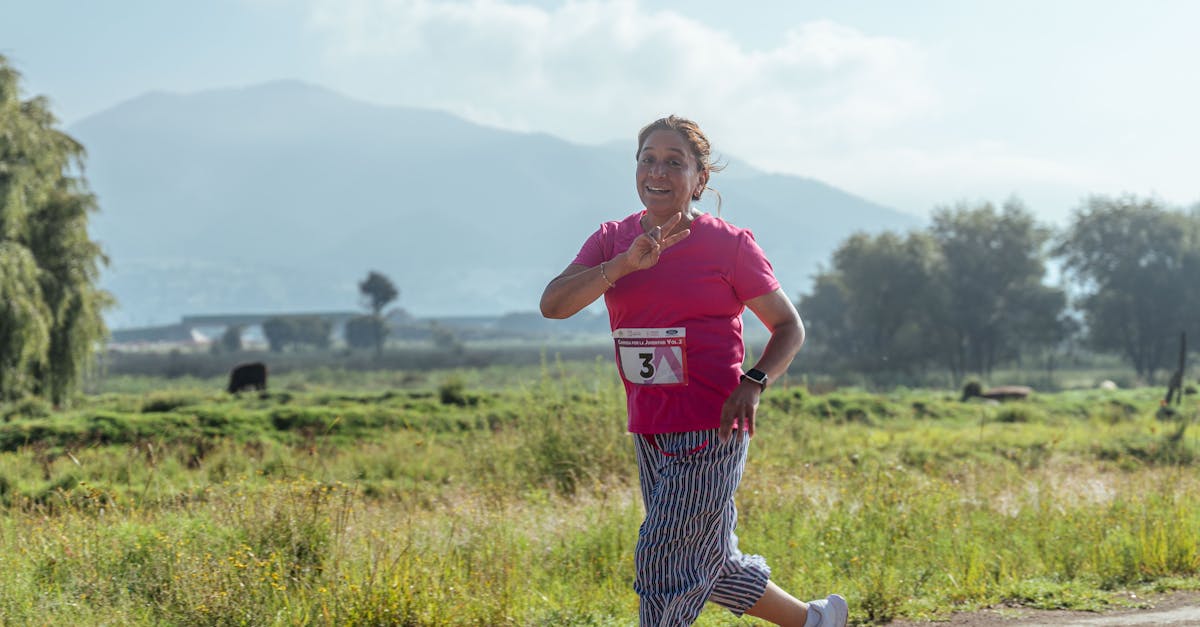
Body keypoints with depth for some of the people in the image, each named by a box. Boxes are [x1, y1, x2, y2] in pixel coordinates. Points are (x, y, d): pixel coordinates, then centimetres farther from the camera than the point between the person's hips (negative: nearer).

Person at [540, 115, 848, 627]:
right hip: (650, 433, 6)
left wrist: (753, 383, -16)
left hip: (712, 432, -6)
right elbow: (552, 304, -10)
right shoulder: (613, 240, 5)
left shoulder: (730, 244, -5)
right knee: (711, 567, 16)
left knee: (662, 565, -8)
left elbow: (789, 326, 1)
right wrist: (626, 264, -22)